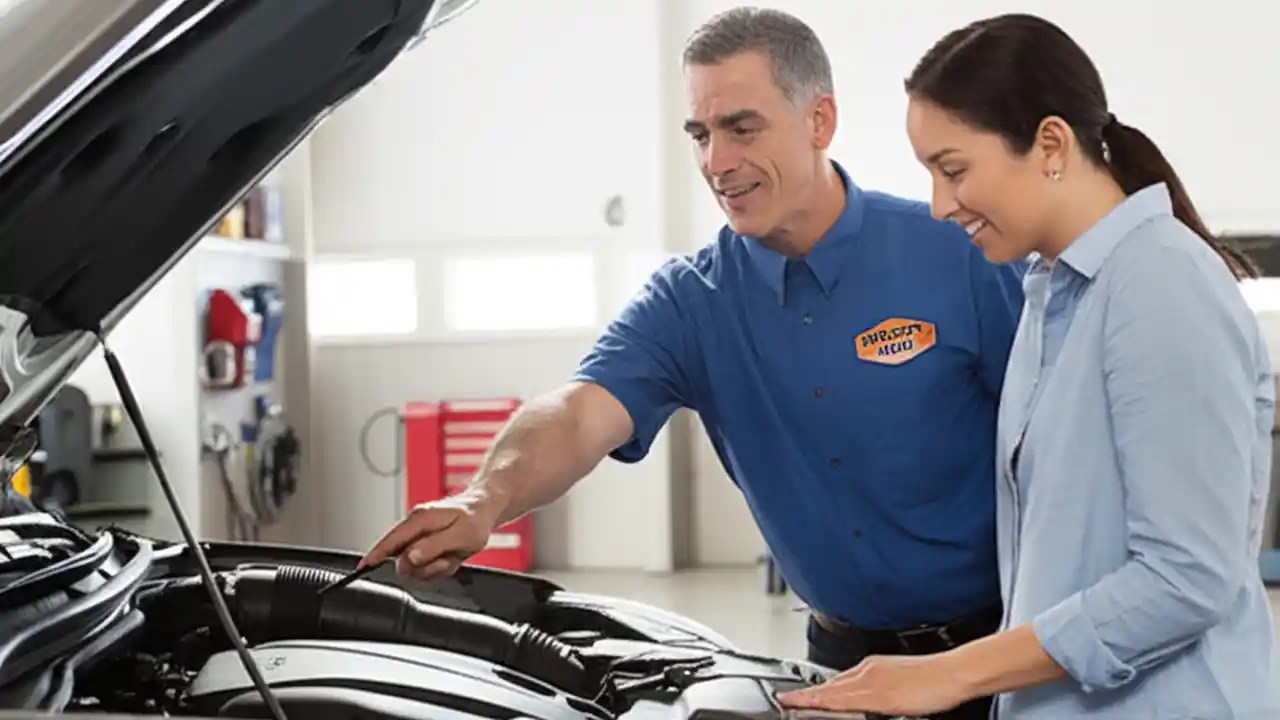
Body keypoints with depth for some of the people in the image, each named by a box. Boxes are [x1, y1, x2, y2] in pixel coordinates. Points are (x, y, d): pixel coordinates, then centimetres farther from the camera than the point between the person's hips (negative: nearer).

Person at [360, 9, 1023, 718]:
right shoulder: (688, 302, -3)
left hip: (994, 648, -2)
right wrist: (485, 501, -41)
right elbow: (578, 414, -19)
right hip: (845, 651, 3)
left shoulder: (959, 254, -11)